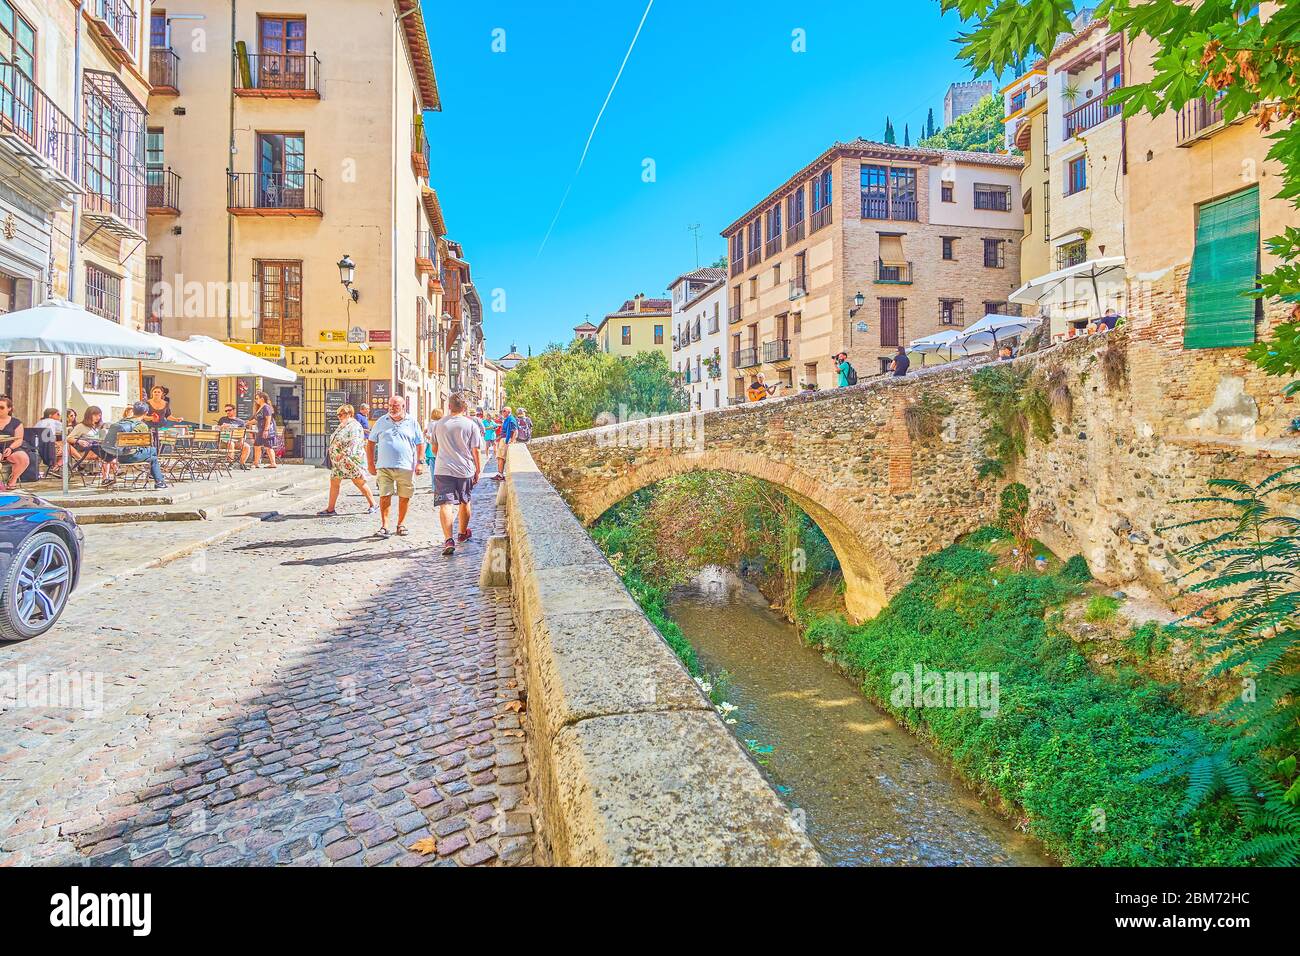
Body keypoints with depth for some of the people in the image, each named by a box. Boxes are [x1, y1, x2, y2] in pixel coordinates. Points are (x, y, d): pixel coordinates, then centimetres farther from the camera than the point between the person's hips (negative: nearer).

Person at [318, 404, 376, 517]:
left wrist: (343, 454, -32)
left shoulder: (354, 426, -12)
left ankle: (372, 505, 9)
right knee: (334, 483, 7)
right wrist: (333, 455, 20)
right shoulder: (341, 426, 18)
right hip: (338, 461, 9)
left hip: (351, 460, -9)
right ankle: (330, 509, 11)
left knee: (360, 483, -3)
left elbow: (354, 443, -24)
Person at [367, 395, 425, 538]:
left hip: (406, 467, 0)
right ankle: (384, 526, 1)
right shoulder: (381, 422, 8)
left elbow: (420, 444, 8)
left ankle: (401, 524, 21)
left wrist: (420, 462, -3)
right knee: (384, 496, -5)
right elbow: (370, 443, 12)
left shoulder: (412, 423, 6)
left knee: (404, 497, 6)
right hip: (384, 467, 0)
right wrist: (371, 464, 5)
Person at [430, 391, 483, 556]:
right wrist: (478, 471, 7)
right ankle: (463, 533, 37)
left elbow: (434, 449, 17)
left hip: (442, 470, 0)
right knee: (464, 502, 19)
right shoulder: (471, 425, -3)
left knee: (445, 504, -7)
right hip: (465, 470, 0)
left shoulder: (439, 424, 5)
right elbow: (476, 451, -3)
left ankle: (449, 539, -23)